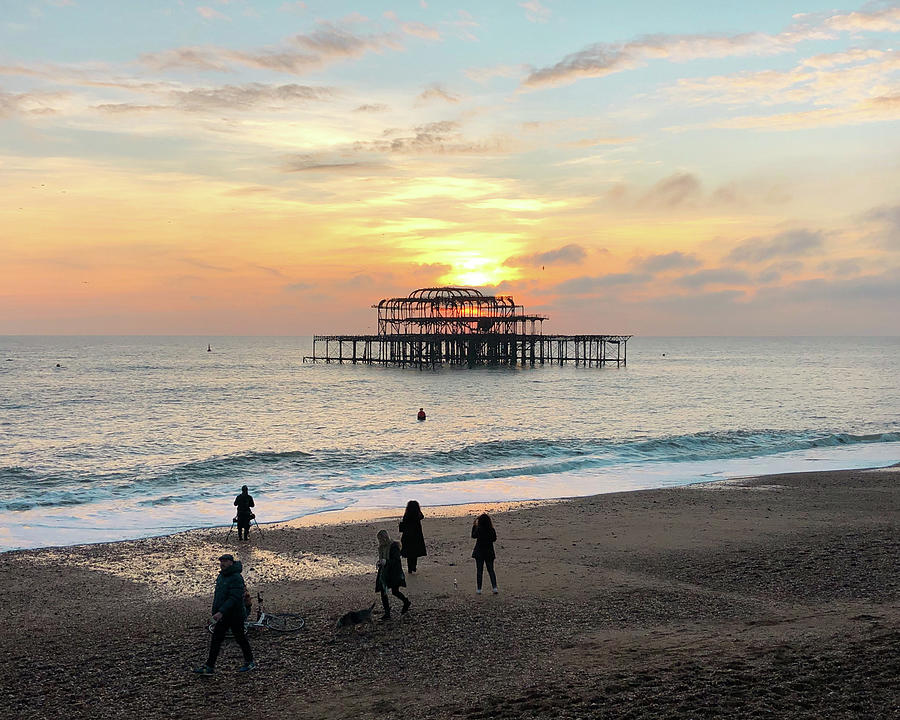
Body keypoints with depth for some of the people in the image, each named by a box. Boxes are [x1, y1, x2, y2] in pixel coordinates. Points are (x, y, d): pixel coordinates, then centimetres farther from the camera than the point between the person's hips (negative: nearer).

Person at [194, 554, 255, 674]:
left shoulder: (236, 578, -19)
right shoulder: (221, 576, 9)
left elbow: (234, 598, -27)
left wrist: (221, 612, -32)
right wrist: (216, 612, 22)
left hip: (235, 614, -8)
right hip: (223, 615, 8)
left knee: (240, 638, 5)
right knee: (216, 639, 3)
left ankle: (250, 662, 22)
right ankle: (209, 666, 4)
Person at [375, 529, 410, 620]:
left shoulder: (394, 546, -14)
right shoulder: (381, 547, 9)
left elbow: (397, 560, -17)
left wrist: (386, 562, -29)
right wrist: (380, 562, 1)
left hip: (394, 572, -7)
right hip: (384, 571, 7)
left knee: (395, 591, -4)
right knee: (383, 592, 1)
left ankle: (406, 602, 26)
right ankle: (387, 613, 9)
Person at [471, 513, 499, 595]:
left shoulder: (478, 530, -16)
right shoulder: (491, 530, -10)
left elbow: (473, 536, 3)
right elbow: (494, 539, 6)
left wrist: (474, 526, 10)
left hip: (479, 552, -2)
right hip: (489, 552, 2)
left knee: (479, 571, 7)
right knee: (491, 570, 11)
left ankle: (478, 589, 8)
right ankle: (494, 587, 0)